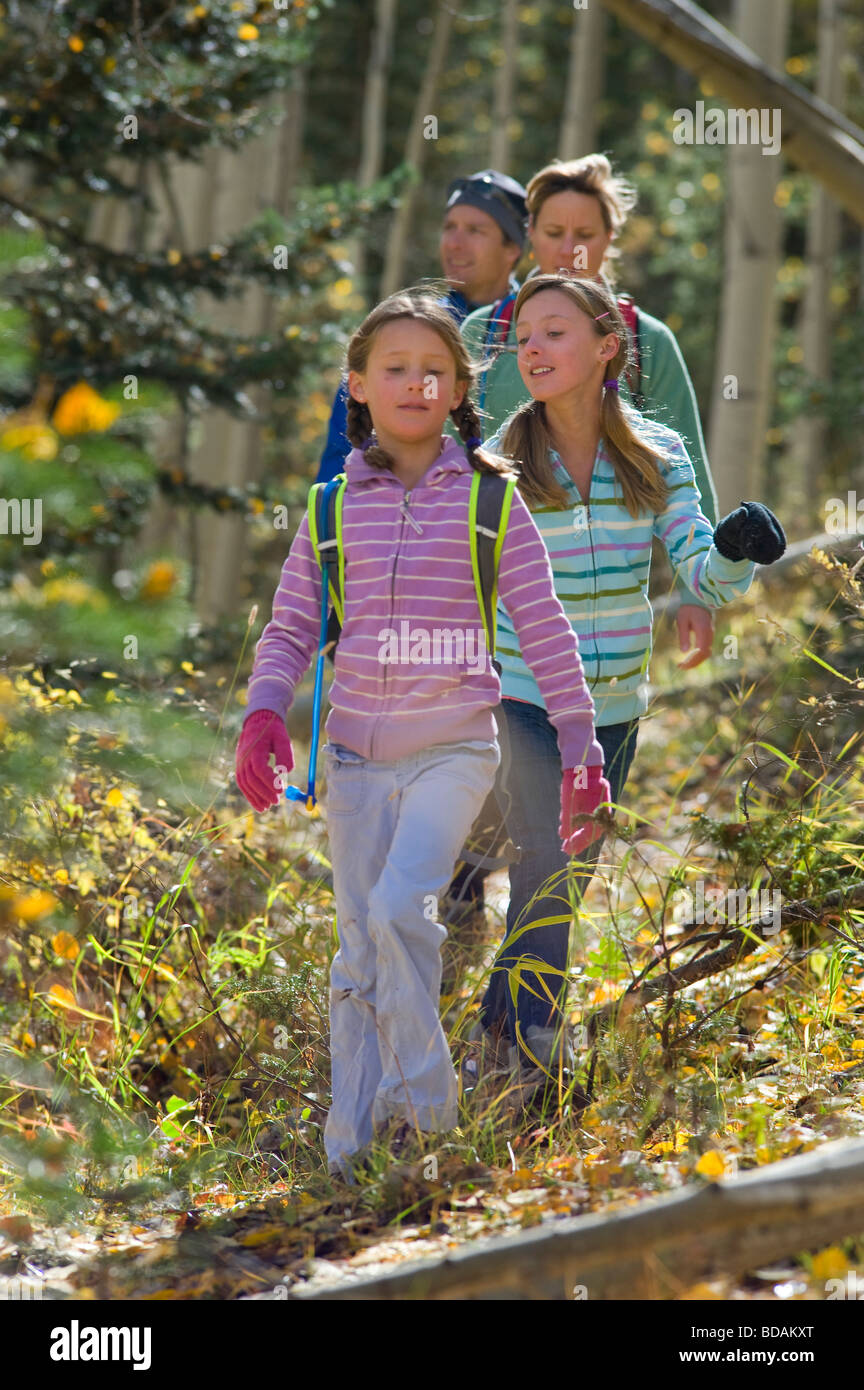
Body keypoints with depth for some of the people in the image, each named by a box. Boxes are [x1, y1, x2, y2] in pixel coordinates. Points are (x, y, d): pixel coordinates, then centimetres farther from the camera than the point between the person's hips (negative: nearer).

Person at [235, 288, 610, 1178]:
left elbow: (543, 629, 2)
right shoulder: (334, 507, 5)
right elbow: (290, 628, 10)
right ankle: (352, 1150, 14)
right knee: (359, 949, 6)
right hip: (358, 751, 3)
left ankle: (422, 1102, -7)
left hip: (454, 746, -3)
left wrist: (581, 749, 0)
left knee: (399, 907, -23)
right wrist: (264, 714, -7)